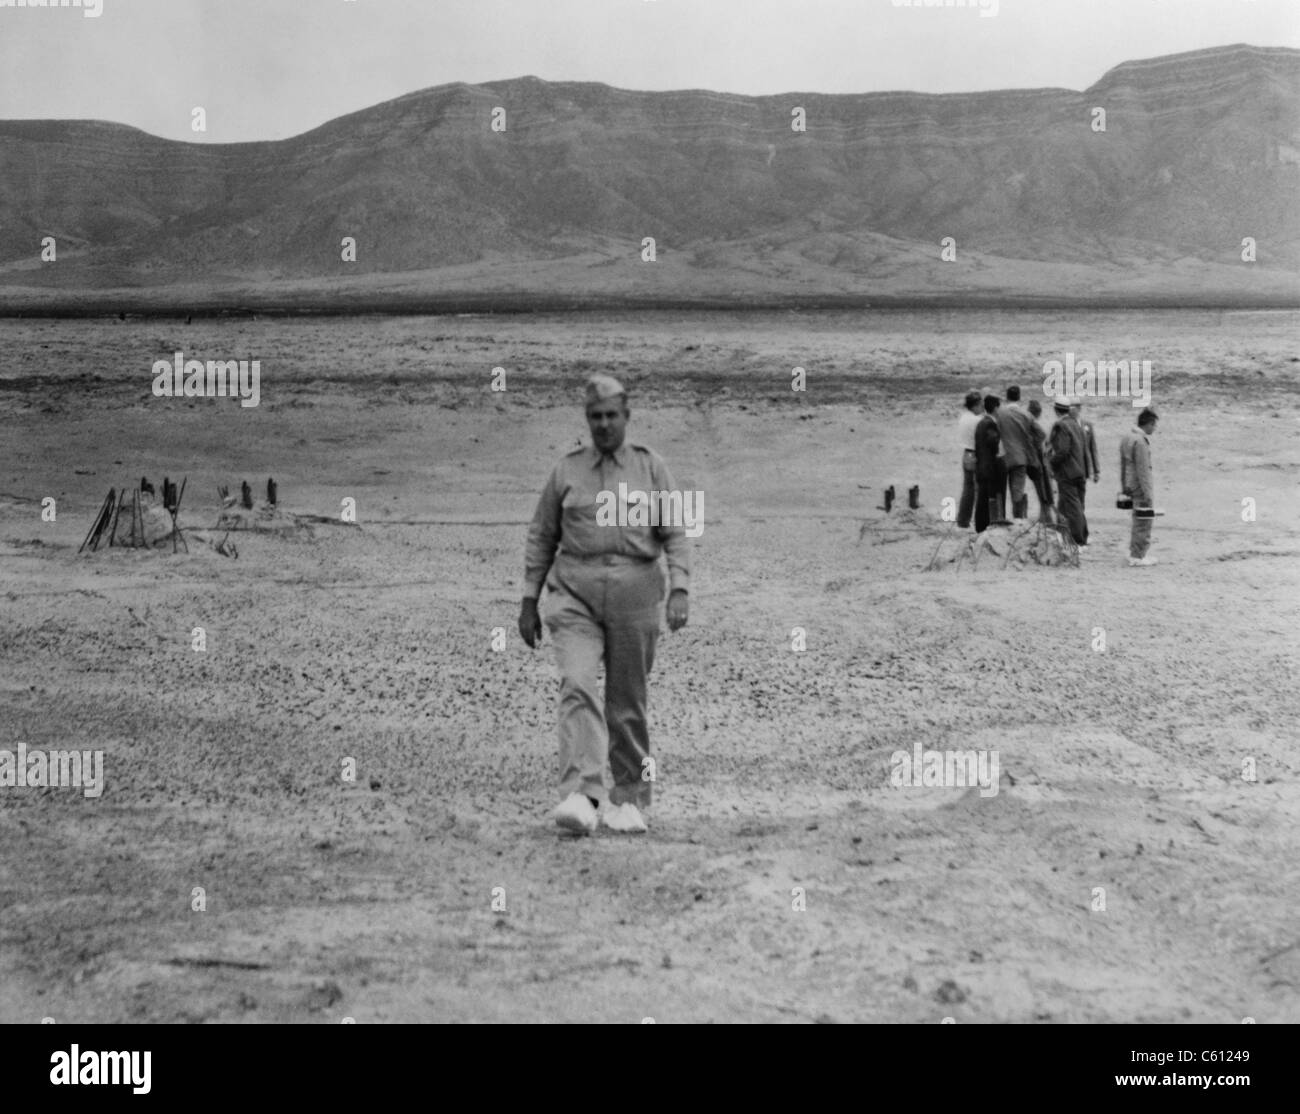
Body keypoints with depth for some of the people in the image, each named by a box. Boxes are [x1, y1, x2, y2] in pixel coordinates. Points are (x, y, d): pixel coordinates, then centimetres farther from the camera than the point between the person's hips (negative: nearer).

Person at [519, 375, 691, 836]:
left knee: (627, 703, 5)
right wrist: (529, 600, 10)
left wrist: (680, 589, -11)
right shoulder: (567, 470, 9)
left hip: (634, 590, 0)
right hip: (575, 591, 0)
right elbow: (541, 537, 14)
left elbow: (675, 535, 3)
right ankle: (582, 796, -27)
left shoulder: (651, 467, 7)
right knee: (577, 686, -19)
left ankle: (628, 798, 20)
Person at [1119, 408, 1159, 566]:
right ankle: (1138, 556, 1)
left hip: (1130, 486, 9)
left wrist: (1123, 487, 22)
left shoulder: (1126, 437, 10)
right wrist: (1147, 493, -19)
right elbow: (1143, 470, -21)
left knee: (1138, 520, 18)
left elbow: (1122, 465, 17)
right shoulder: (1140, 441, -19)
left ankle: (1134, 552, 24)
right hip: (1141, 486, -9)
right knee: (1143, 522, -2)